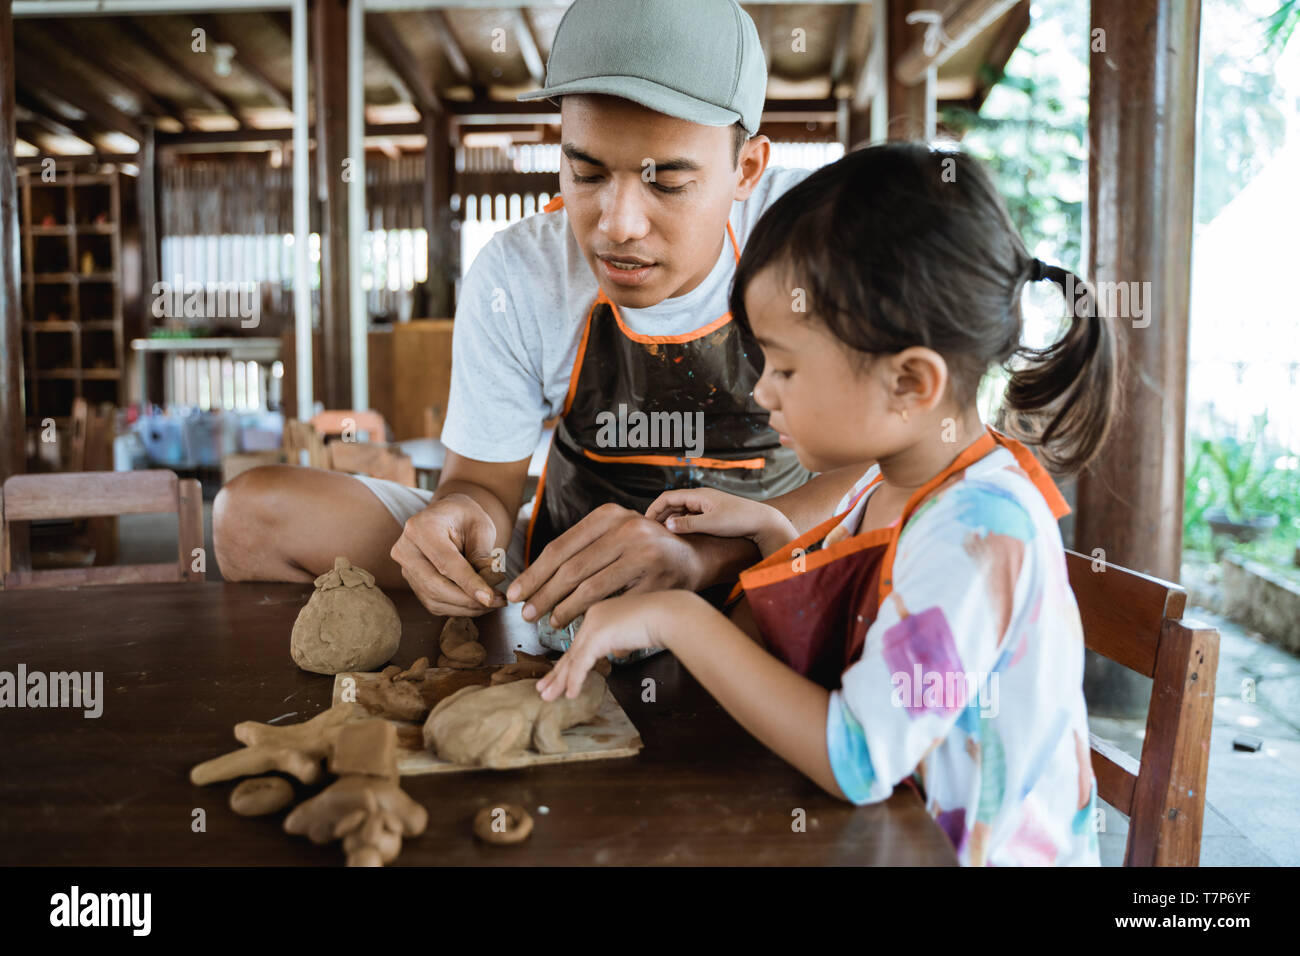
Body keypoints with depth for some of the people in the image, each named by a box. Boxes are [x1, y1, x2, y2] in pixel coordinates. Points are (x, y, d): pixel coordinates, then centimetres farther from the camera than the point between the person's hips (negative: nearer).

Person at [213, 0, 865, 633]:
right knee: (252, 514, -8)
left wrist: (706, 554, -39)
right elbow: (483, 479, -3)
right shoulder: (515, 277, -12)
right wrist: (462, 519, -29)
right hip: (561, 562, 4)